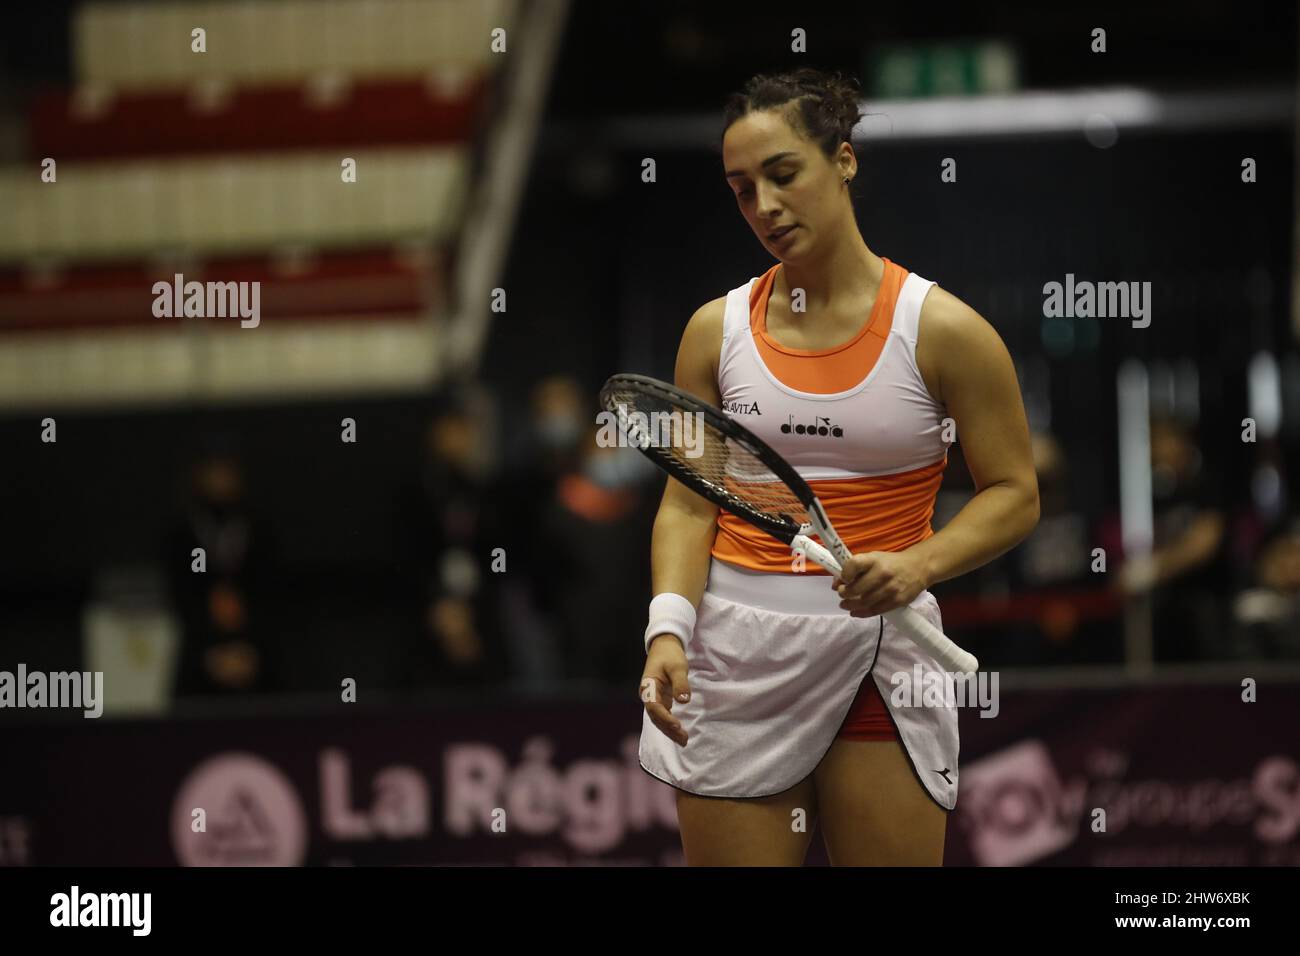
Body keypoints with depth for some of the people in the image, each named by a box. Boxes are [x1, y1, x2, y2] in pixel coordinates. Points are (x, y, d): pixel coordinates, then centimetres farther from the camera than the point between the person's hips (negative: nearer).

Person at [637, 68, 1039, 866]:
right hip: (736, 654, 2)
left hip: (880, 658, -2)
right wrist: (669, 629, -12)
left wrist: (918, 566, -19)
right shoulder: (717, 330, 5)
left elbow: (1014, 494, -1)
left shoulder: (941, 330, -3)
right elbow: (687, 504, 5)